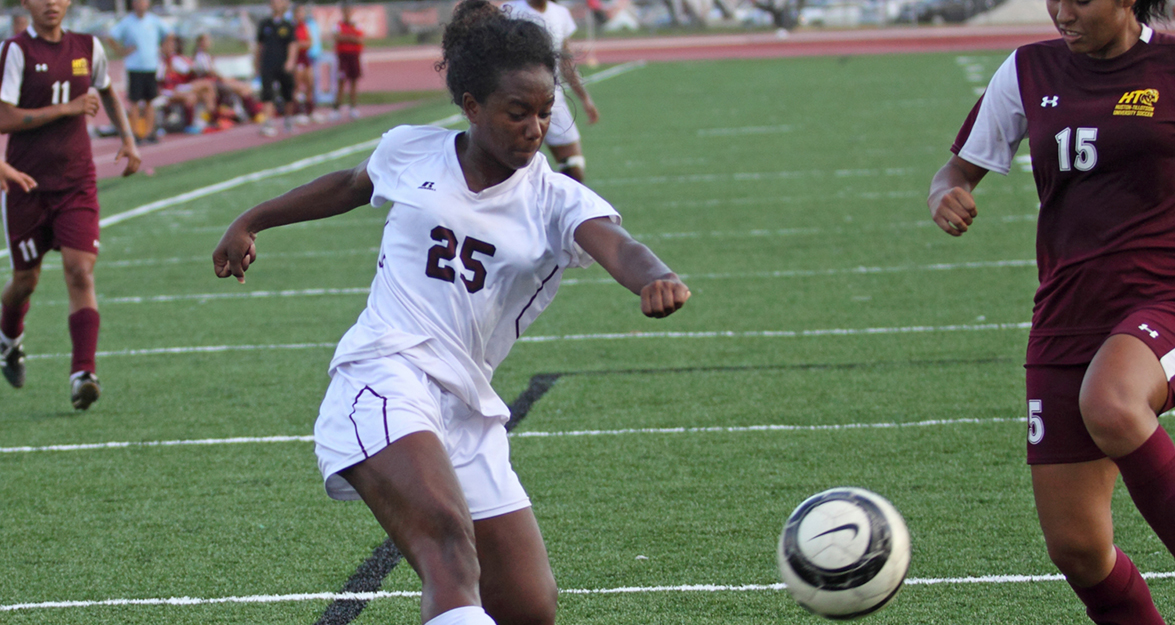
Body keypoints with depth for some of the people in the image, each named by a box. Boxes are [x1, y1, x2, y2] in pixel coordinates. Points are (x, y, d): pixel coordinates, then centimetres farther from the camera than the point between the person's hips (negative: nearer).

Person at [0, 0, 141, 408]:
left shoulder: (88, 48, 5)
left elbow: (107, 92, 27)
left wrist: (128, 139, 15)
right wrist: (67, 108, -19)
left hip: (76, 183, 2)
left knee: (81, 272, -13)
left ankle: (82, 374, -19)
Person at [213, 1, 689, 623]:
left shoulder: (557, 202, 4)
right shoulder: (412, 151, 8)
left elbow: (615, 245, -18)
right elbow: (351, 185, 30)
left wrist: (654, 279, -42)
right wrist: (251, 221, 39)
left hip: (468, 413, 3)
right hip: (383, 383, -3)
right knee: (449, 543, -30)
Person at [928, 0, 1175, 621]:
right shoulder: (1028, 71, 8)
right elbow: (958, 171, 15)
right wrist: (945, 197, -8)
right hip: (1067, 316, 4)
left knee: (1110, 408, -38)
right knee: (1074, 546, -2)